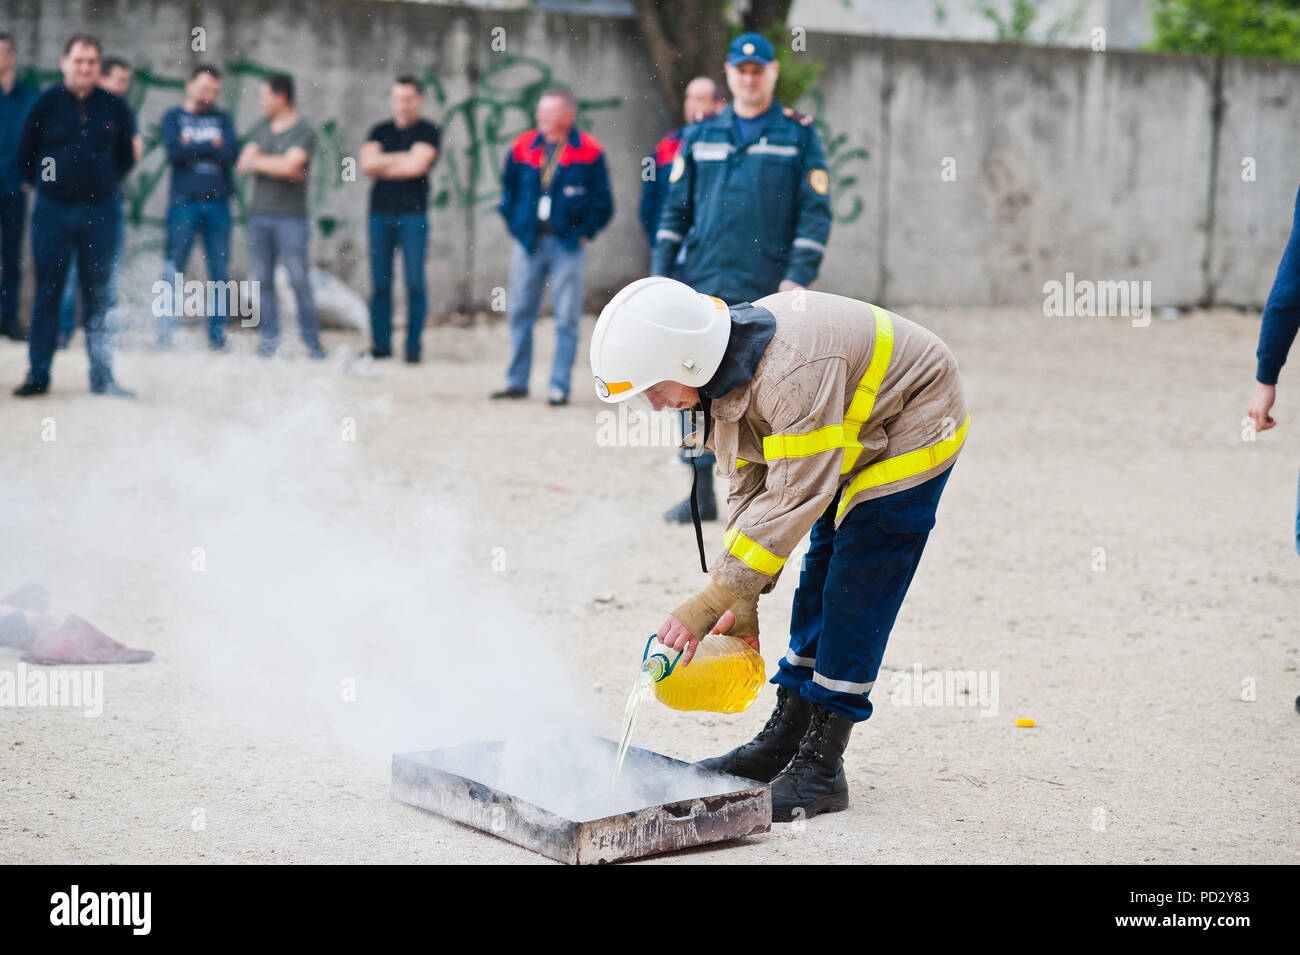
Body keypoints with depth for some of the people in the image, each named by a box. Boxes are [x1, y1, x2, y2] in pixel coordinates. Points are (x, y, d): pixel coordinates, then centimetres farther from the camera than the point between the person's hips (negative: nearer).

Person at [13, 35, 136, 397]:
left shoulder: (114, 107, 1)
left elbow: (126, 156, 14)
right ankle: (38, 374, 9)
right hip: (52, 212, -1)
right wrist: (48, 184, 12)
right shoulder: (46, 102, -3)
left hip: (100, 213, 1)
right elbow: (26, 154, 7)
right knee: (47, 294, 3)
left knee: (98, 298, 4)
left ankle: (101, 376, 9)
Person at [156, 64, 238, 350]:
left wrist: (193, 148, -4)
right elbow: (174, 150, -8)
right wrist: (212, 146, -3)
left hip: (217, 203, 2)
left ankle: (217, 335, 6)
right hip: (184, 201, -2)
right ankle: (165, 334, -2)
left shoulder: (222, 118, 16)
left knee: (220, 272, 1)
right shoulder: (173, 117, 9)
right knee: (174, 270, -5)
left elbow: (232, 153, 0)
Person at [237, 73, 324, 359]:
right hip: (258, 214, 5)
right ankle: (270, 341, 7)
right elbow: (243, 164, 6)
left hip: (290, 216, -5)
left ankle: (312, 341, -3)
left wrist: (258, 161, -2)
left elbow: (289, 165, -16)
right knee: (262, 280, 3)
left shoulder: (303, 132, -4)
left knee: (299, 279, -8)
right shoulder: (260, 129, 15)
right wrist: (278, 166, -8)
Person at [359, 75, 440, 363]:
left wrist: (382, 165, 1)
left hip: (413, 213, -4)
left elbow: (417, 166, -11)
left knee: (414, 282, -5)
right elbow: (368, 163, 0)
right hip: (380, 212, 4)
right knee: (379, 282, 2)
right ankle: (381, 344, 8)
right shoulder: (380, 132, 15)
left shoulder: (427, 131, 3)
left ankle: (413, 346, -1)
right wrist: (403, 158, -3)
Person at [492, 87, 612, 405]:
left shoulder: (589, 152, -5)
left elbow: (602, 203, -1)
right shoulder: (522, 147, 5)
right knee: (520, 314, 8)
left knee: (566, 319, 0)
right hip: (528, 244, 4)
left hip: (567, 245, -3)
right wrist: (514, 224, 8)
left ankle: (559, 386, 6)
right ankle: (517, 381, 18)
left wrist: (583, 233, -5)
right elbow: (508, 189, 17)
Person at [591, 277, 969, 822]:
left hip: (913, 426, -9)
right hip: (854, 443, 9)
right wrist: (742, 604, -2)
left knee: (854, 596, -11)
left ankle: (820, 767, -6)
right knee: (819, 580, 10)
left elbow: (792, 500, -36)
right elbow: (749, 491, 0)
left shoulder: (792, 372, -38)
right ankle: (786, 740, 19)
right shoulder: (723, 376, -8)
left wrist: (710, 603, -34)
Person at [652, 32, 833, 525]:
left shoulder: (799, 134, 3)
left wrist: (798, 278, -11)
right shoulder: (700, 137, 12)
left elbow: (816, 213, -1)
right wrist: (660, 275, 5)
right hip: (701, 282, 3)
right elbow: (675, 210, 14)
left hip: (766, 289, -3)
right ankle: (701, 492, 10)